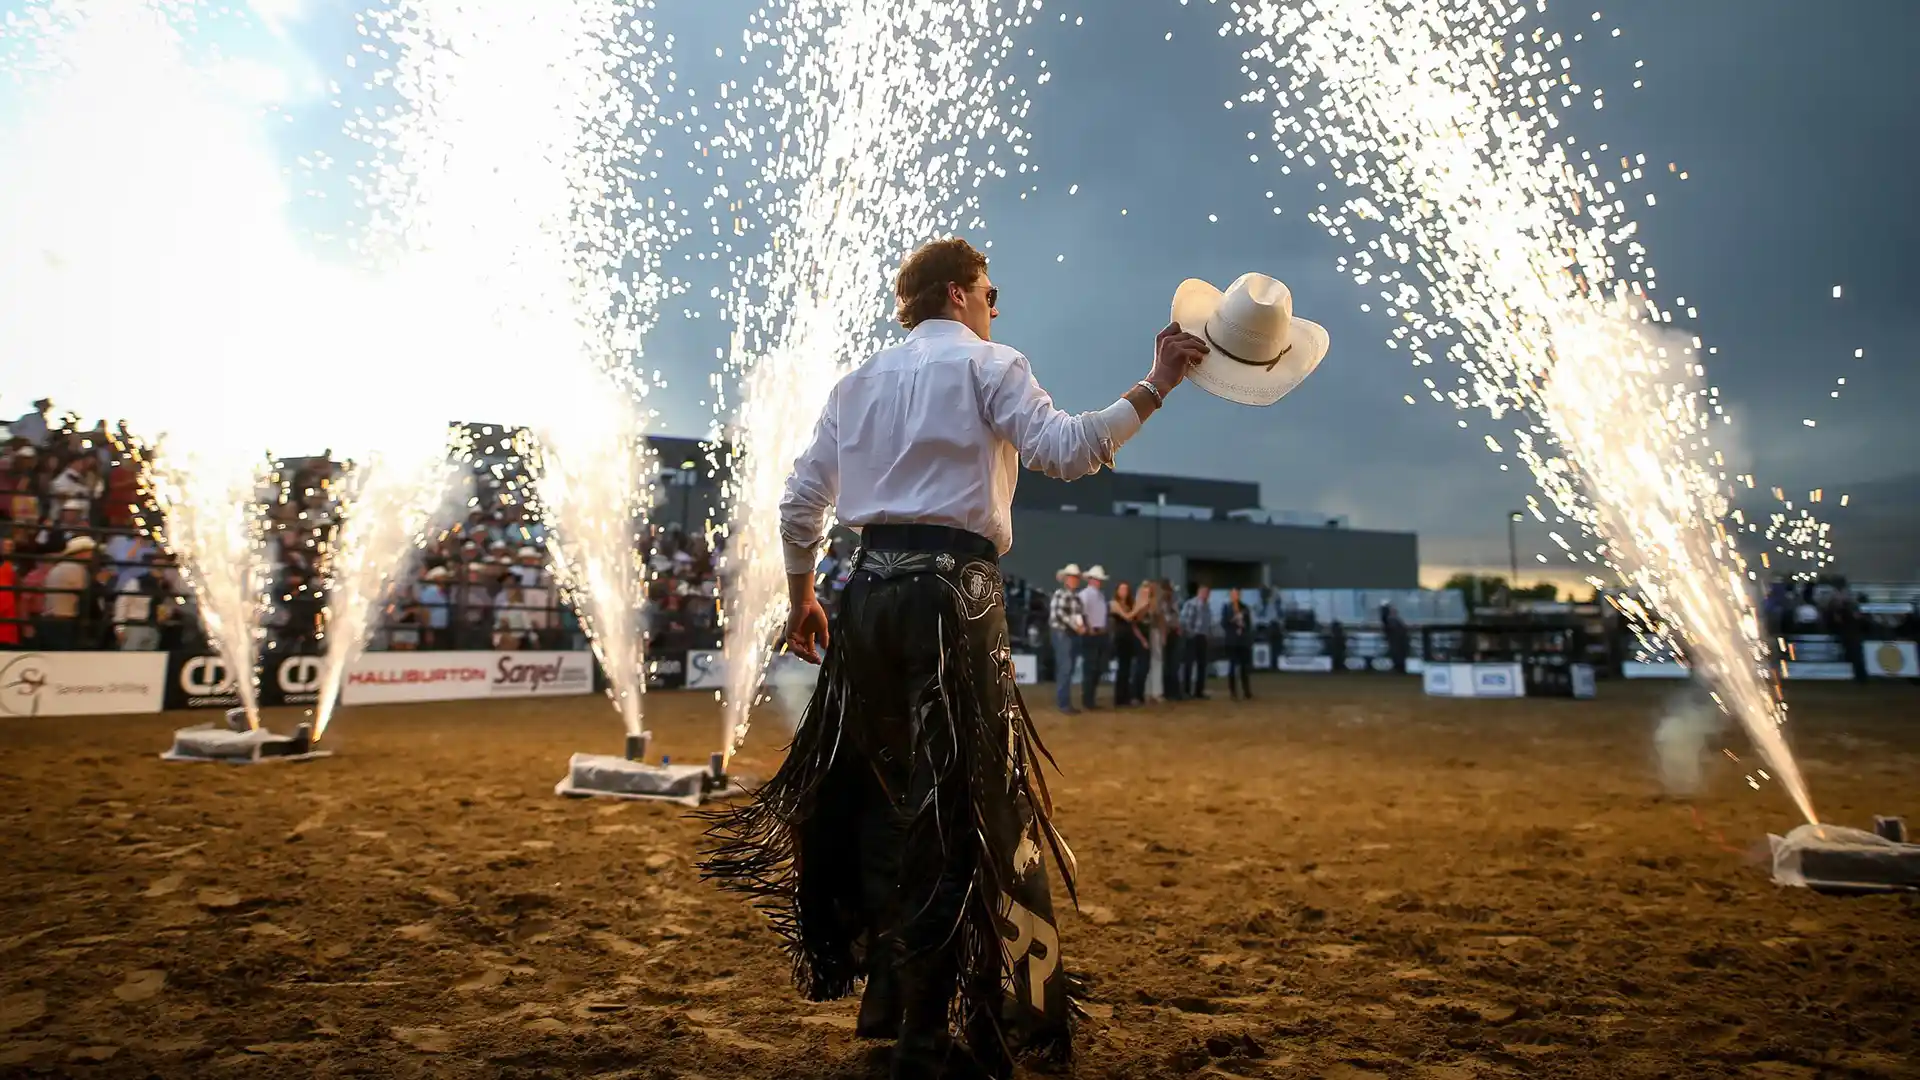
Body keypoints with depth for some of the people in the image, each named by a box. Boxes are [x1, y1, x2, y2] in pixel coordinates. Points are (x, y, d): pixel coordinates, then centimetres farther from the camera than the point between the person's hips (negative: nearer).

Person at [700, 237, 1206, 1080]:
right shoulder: (987, 365, 2)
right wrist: (1154, 386, -8)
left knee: (882, 787, 17)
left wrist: (801, 598, 25)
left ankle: (887, 999, 30)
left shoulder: (858, 382, 19)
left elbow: (801, 503, 15)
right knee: (957, 807, 1)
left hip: (871, 591, 7)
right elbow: (1065, 450, -14)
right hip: (952, 595, -6)